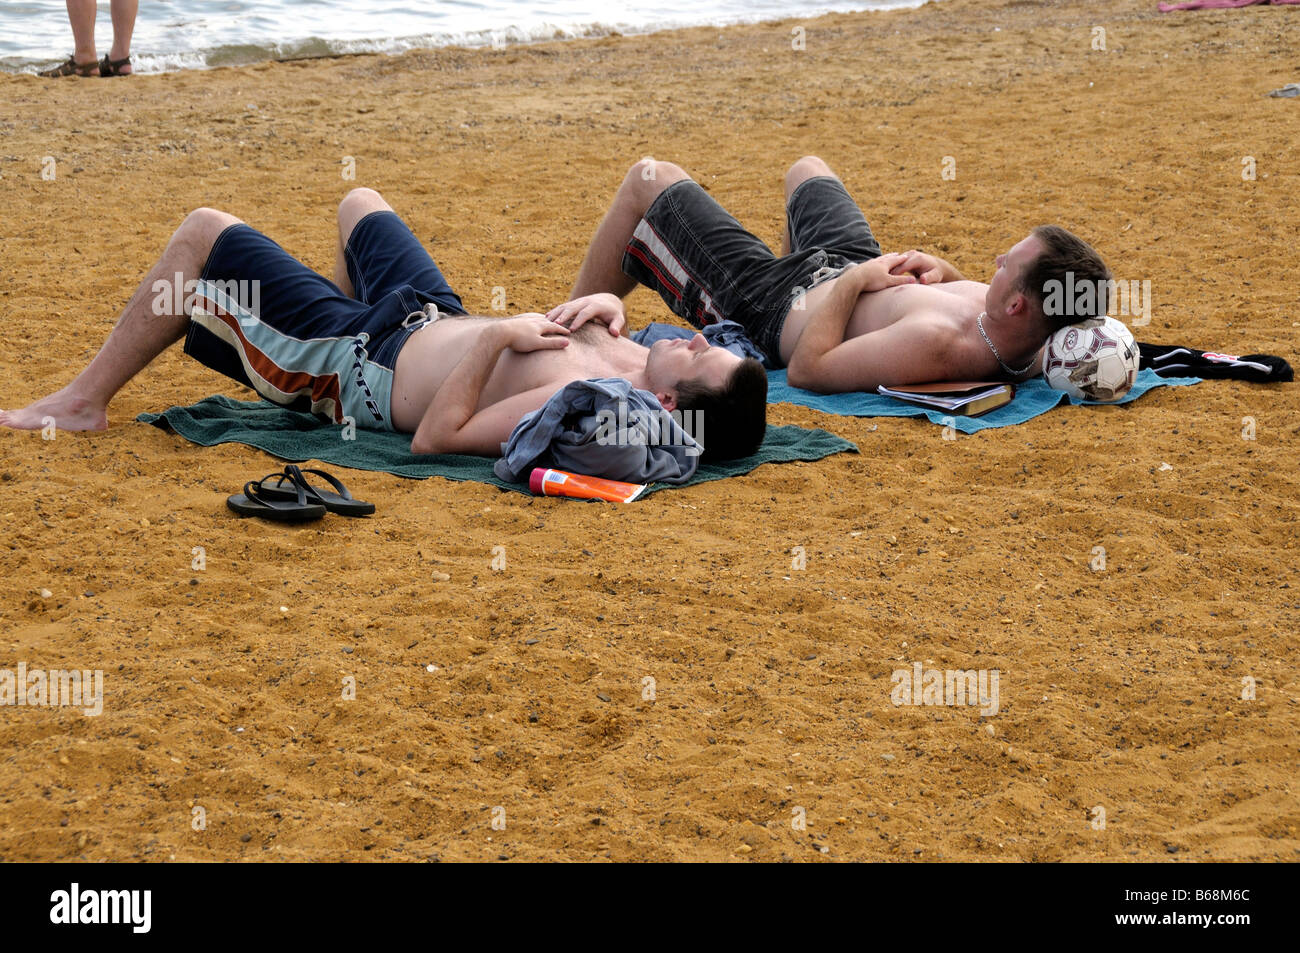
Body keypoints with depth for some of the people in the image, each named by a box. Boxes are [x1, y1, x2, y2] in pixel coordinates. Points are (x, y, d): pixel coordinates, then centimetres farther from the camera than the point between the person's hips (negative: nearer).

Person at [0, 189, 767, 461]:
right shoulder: (634, 358, -18)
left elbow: (434, 437, -35)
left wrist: (496, 337, -35)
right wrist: (609, 309, -14)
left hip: (358, 365, -8)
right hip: (432, 317, 8)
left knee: (204, 232, 2)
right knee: (358, 202, 33)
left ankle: (87, 400, 21)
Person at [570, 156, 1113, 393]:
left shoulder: (936, 344, -48)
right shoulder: (1028, 338, -26)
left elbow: (806, 371, -36)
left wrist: (851, 282, -28)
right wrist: (950, 276, -15)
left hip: (771, 305, -7)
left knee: (649, 180, 8)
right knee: (806, 168, 36)